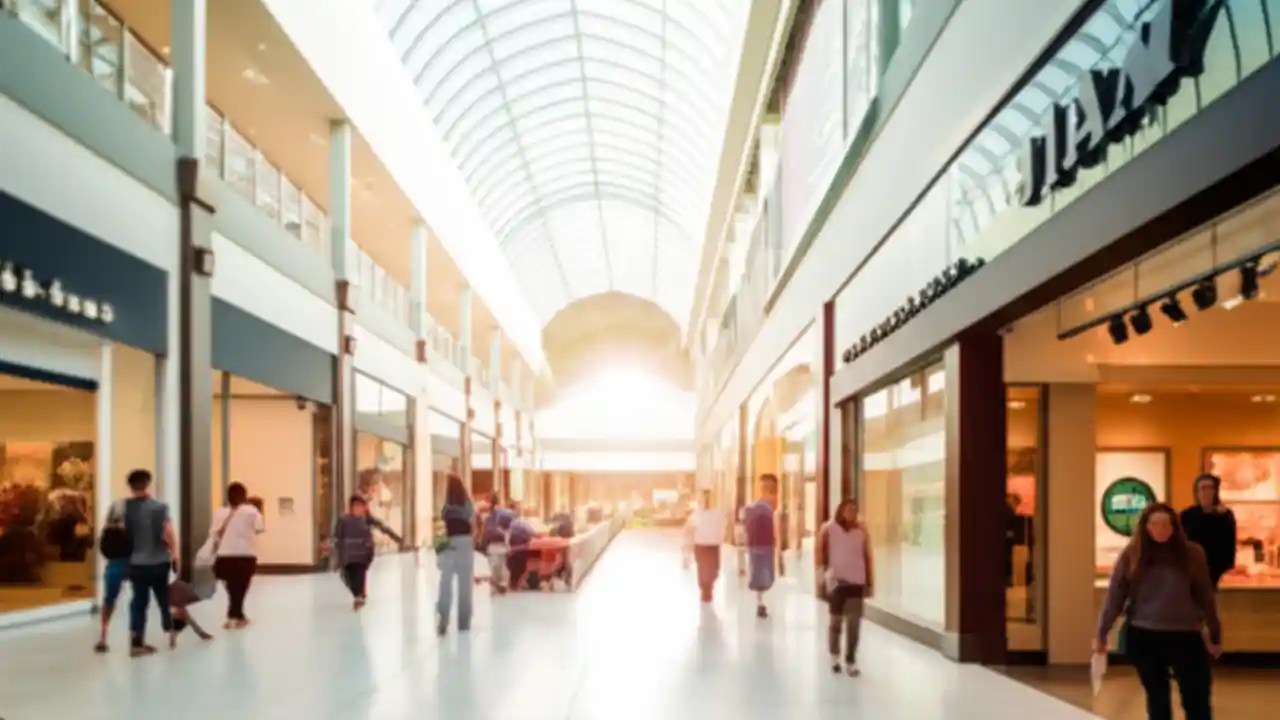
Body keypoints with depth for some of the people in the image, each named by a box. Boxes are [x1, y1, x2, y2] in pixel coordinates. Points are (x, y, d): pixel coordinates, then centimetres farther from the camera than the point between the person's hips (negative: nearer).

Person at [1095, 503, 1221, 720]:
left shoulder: (1191, 554, 0)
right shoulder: (1131, 556, -1)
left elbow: (1205, 596, 5)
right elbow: (1114, 597, 0)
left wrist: (1215, 635, 8)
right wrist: (1101, 634, 0)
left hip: (1185, 636, 0)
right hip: (1144, 637, 0)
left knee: (1197, 698, 0)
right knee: (1157, 696, 10)